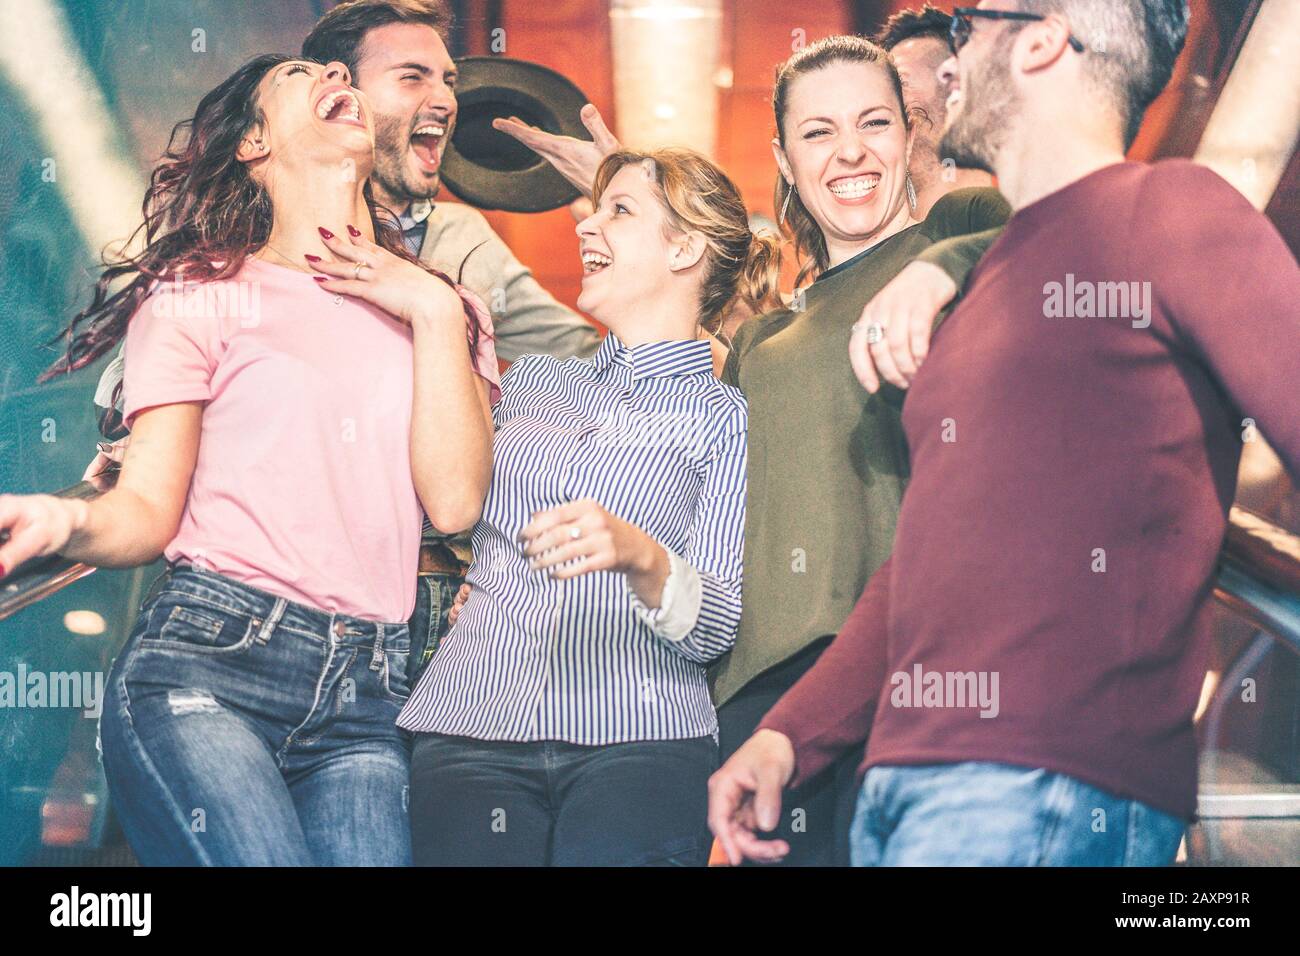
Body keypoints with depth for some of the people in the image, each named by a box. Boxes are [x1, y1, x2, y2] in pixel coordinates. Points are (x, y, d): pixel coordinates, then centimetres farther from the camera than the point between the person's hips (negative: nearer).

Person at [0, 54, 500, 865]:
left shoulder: (444, 311, 19)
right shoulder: (200, 292, 10)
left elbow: (455, 502, 3)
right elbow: (149, 511, 2)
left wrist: (434, 311, 3)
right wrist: (70, 522, -20)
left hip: (368, 700, 3)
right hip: (206, 665, -3)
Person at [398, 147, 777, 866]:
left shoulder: (727, 418, 6)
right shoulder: (532, 380, 20)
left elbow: (716, 627, -1)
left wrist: (641, 556, -24)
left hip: (639, 741, -3)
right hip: (471, 724, 3)